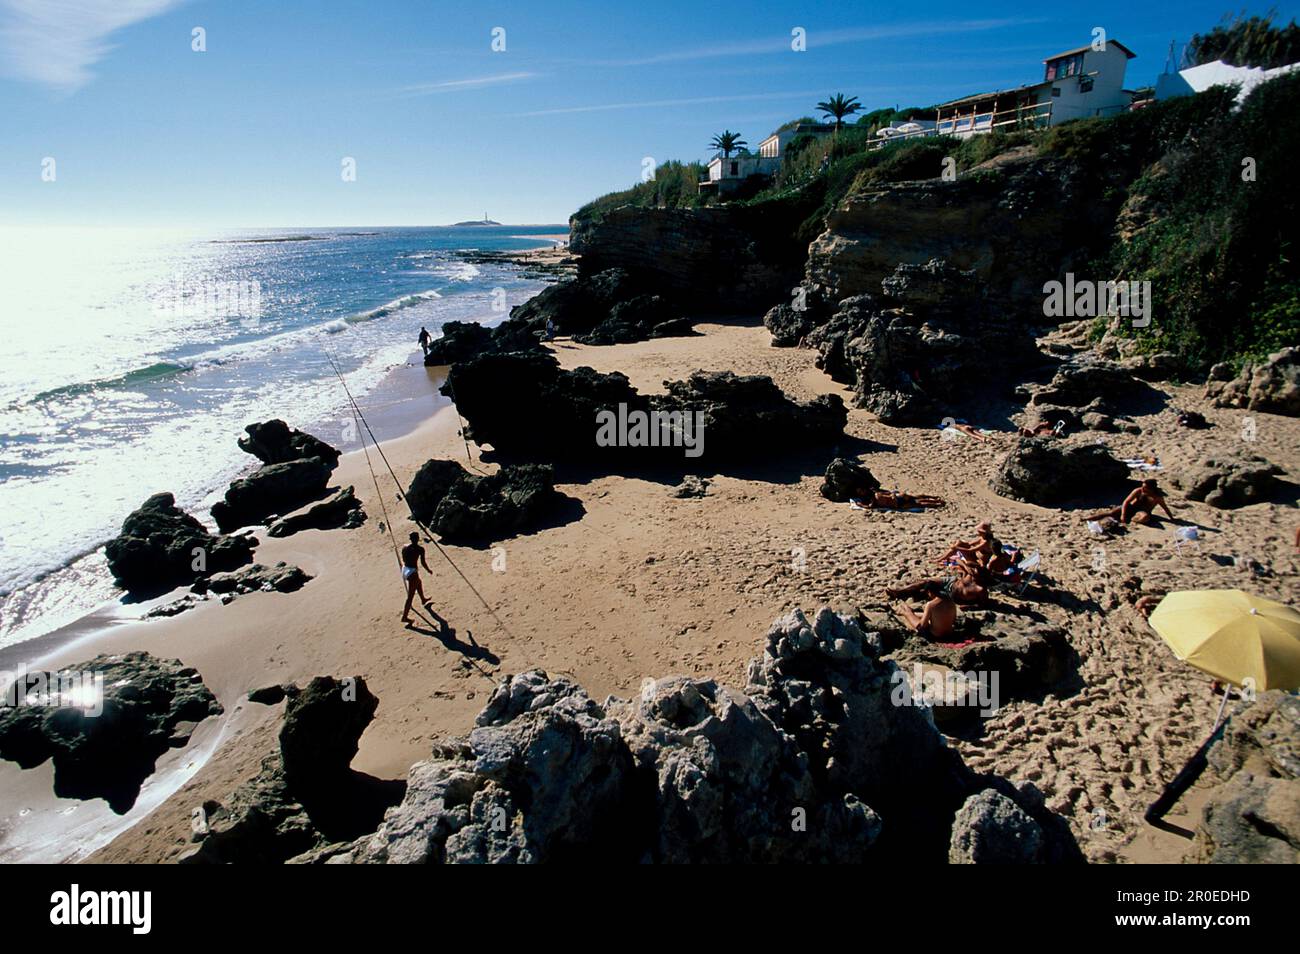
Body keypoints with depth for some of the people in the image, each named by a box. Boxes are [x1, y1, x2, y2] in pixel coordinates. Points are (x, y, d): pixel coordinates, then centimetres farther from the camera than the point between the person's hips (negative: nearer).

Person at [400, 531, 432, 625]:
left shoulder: (404, 547, 2)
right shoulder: (420, 549, -15)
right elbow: (423, 562, -14)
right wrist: (428, 570, 4)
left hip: (404, 570, 7)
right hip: (412, 572, -7)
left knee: (419, 583, 34)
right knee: (410, 596, -1)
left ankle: (423, 599, 57)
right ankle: (404, 616, -1)